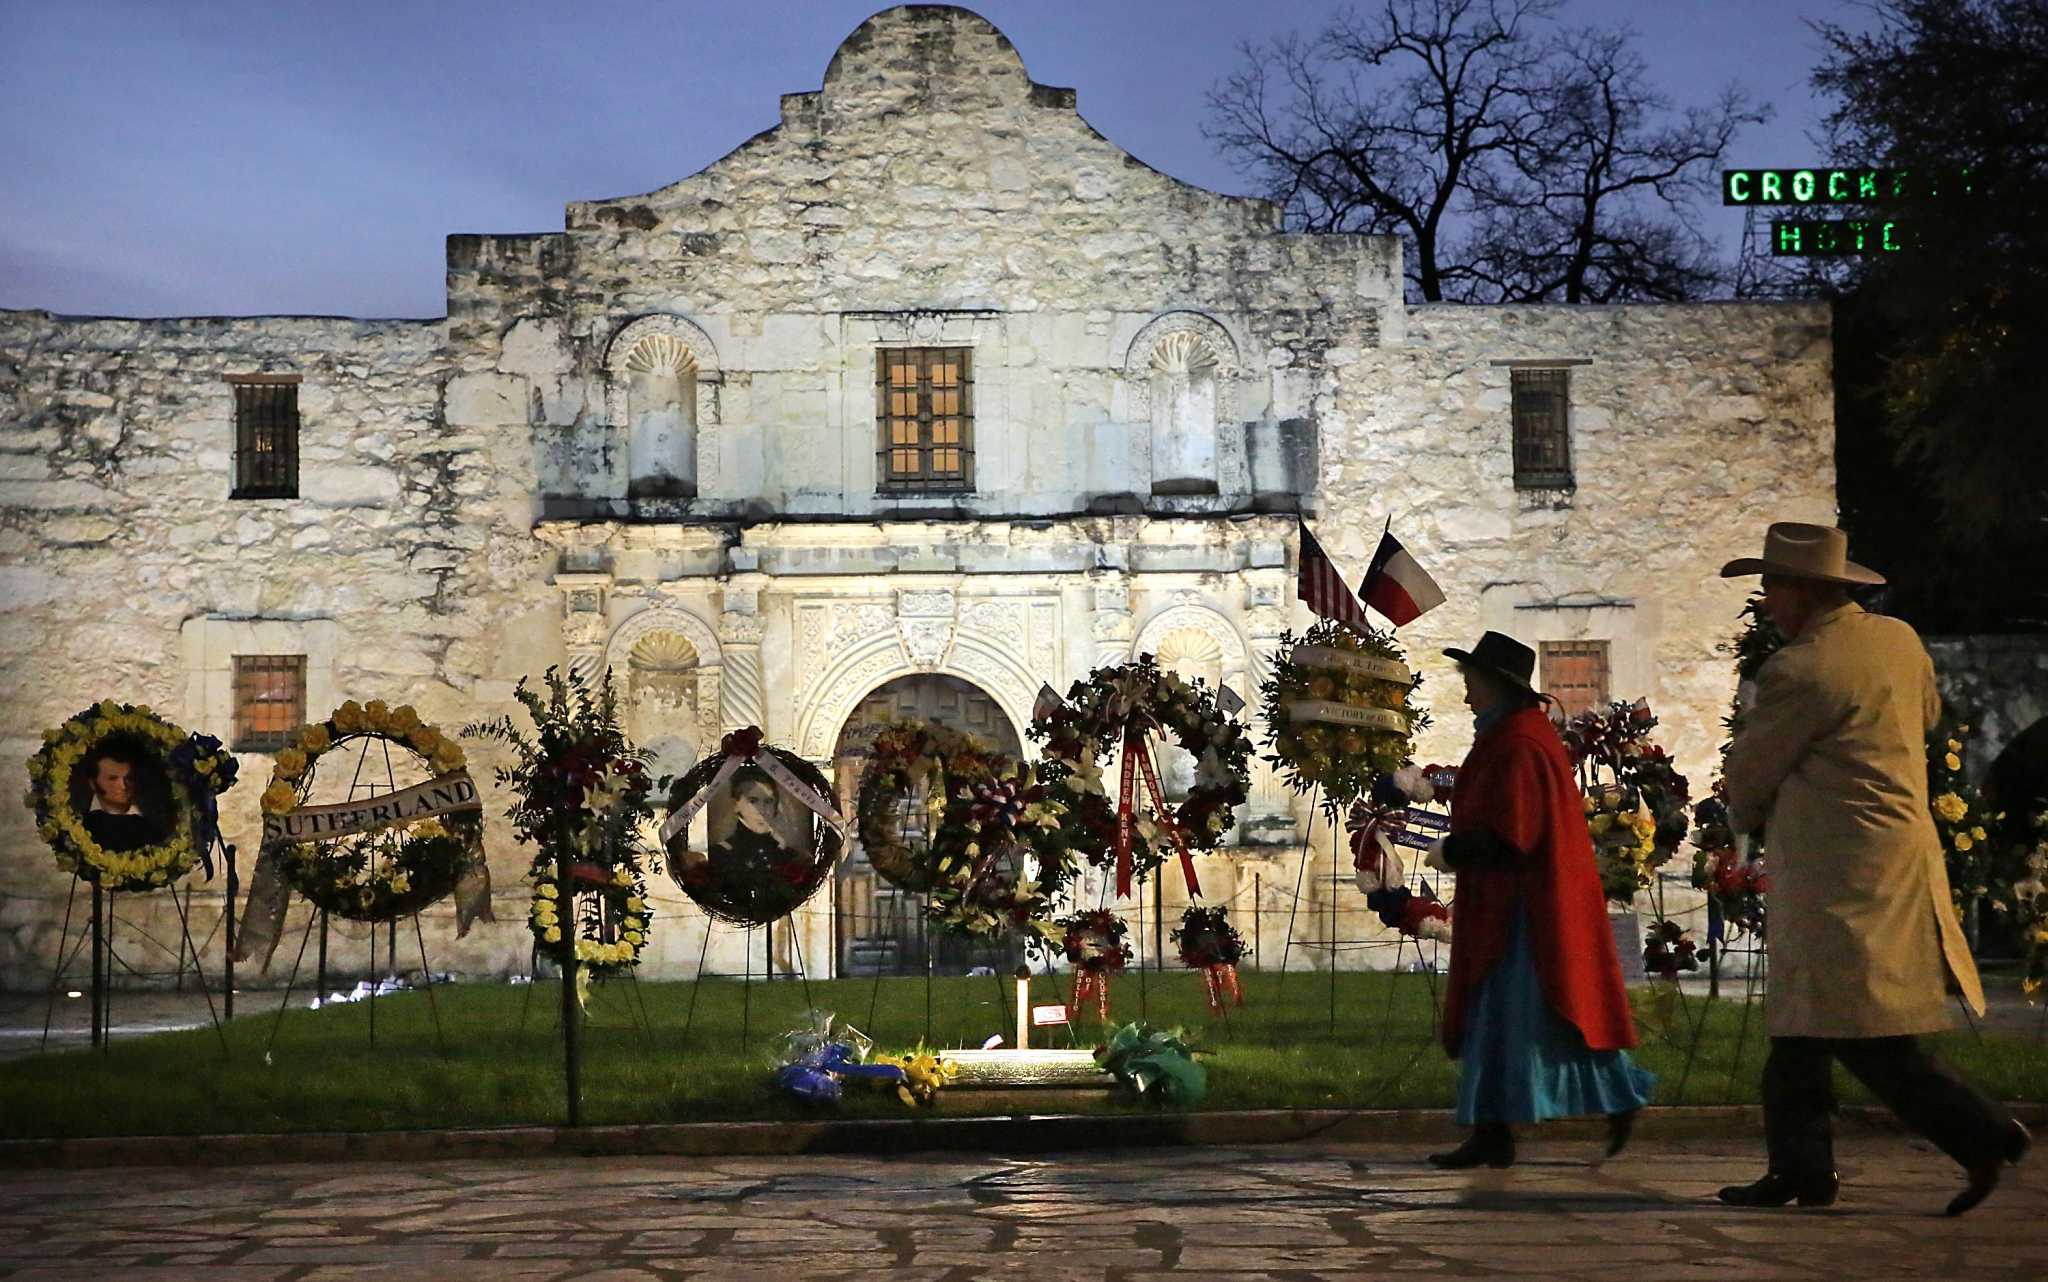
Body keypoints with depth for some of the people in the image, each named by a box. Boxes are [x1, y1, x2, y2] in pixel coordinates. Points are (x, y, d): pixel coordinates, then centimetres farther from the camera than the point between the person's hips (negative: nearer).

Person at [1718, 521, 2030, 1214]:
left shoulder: (1799, 671, -16)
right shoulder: (1900, 640, 10)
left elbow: (1747, 776, -6)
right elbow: (1927, 716, 30)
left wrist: (1747, 815, 18)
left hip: (1845, 877, -10)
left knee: (1865, 1034, -7)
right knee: (1801, 1024, 13)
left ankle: (1982, 1133, -6)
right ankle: (1799, 1166, 16)